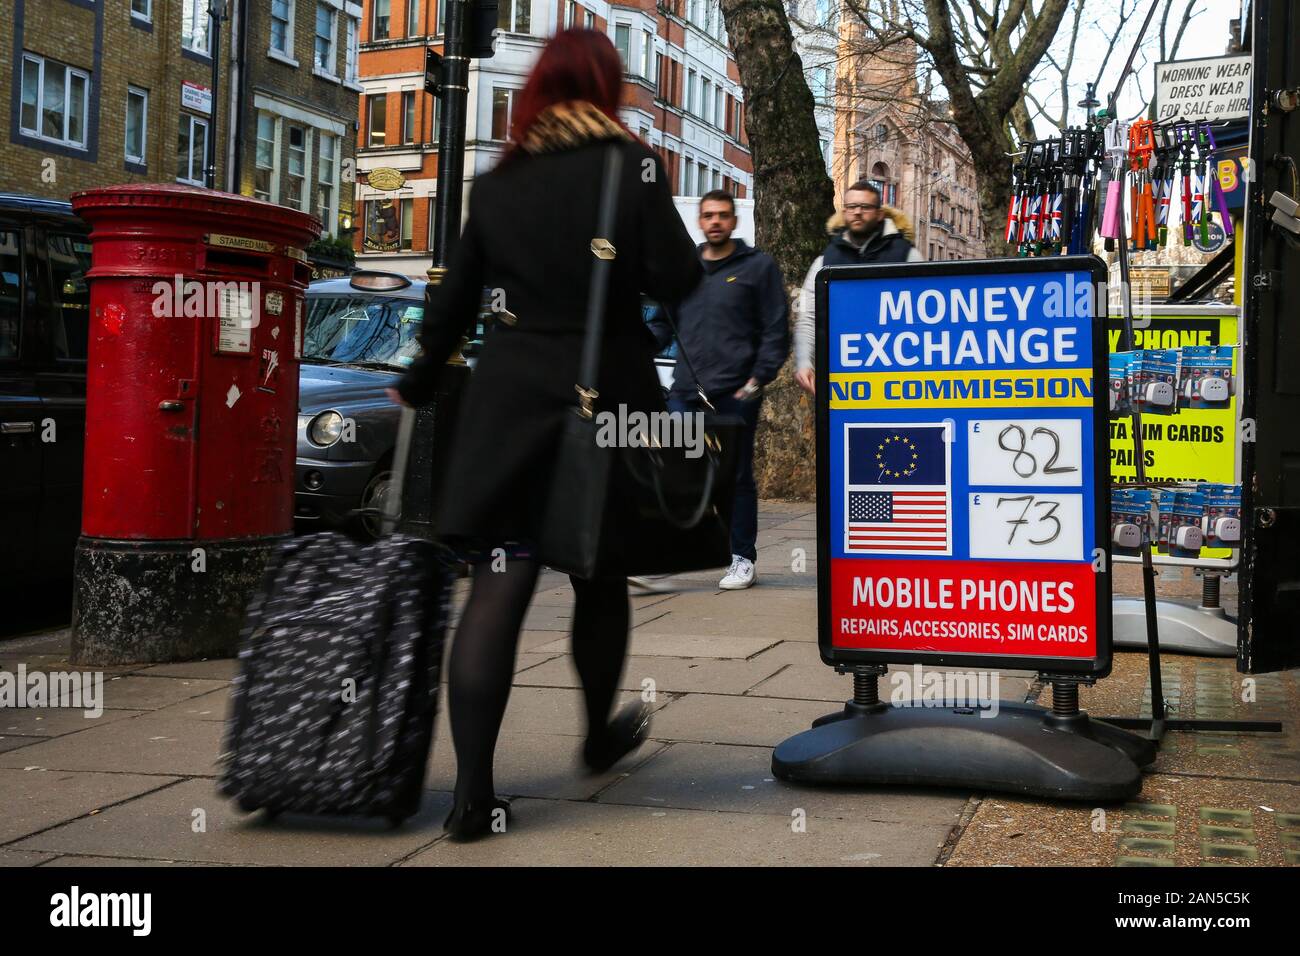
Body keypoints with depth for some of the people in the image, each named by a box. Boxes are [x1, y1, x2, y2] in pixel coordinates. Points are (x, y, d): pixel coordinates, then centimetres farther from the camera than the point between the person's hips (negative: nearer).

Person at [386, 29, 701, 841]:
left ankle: (474, 788, -5)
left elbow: (453, 302, 12)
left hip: (508, 404, 2)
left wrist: (419, 385, 25)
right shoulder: (631, 165, -3)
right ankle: (602, 735, 35)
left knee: (498, 588, -1)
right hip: (606, 398, -2)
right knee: (601, 575, 16)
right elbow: (675, 280, -9)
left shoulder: (497, 184, 8)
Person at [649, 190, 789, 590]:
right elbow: (663, 323, 19)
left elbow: (776, 329, 1)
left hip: (735, 394, -3)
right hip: (686, 392, 3)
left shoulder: (758, 266, 4)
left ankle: (743, 559, 14)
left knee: (737, 477, 4)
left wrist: (759, 378, -9)